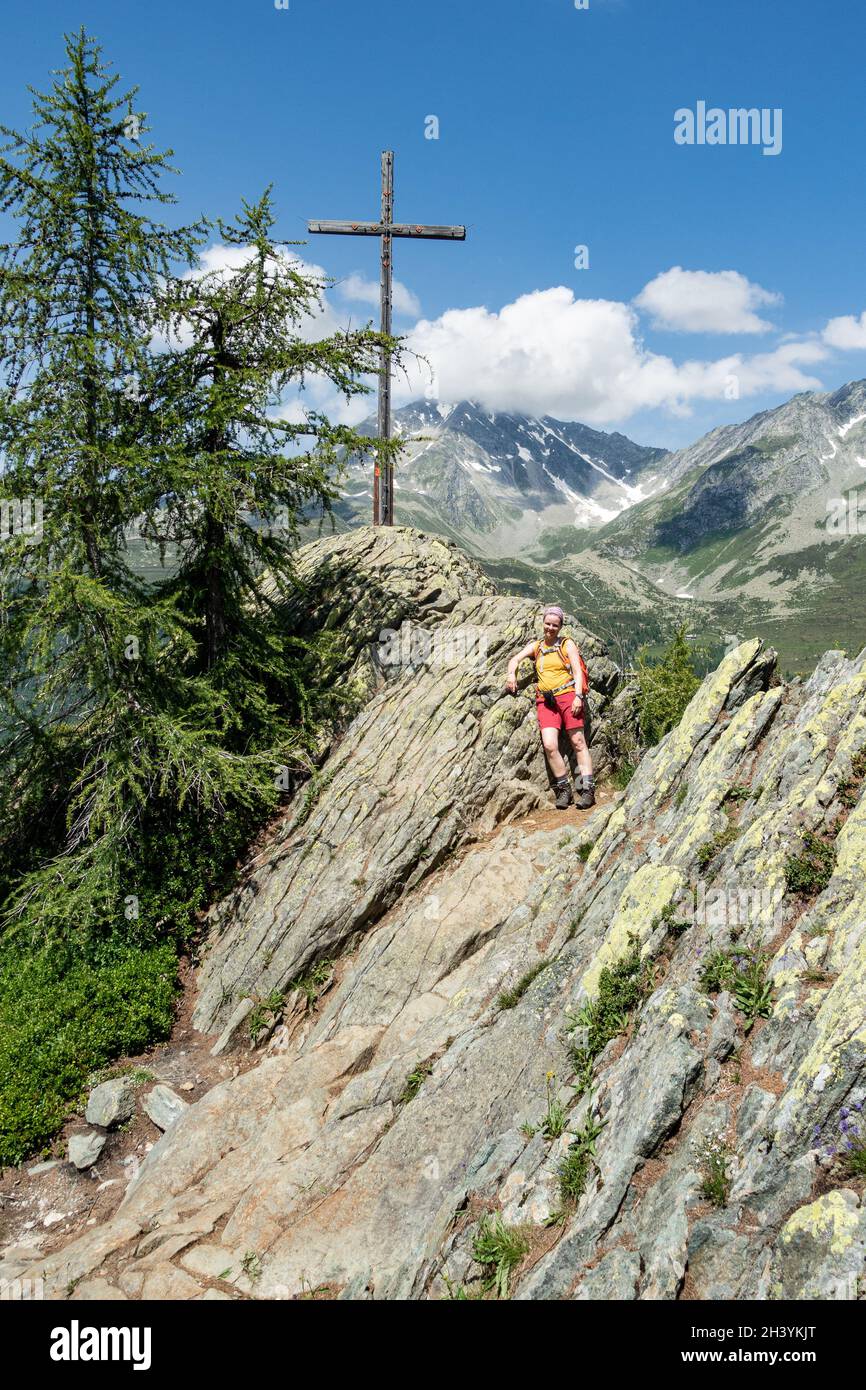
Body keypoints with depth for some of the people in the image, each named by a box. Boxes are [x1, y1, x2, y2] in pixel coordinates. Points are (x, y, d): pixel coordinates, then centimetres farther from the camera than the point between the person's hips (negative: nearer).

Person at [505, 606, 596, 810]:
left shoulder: (567, 644, 9)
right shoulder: (536, 646, 21)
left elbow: (577, 671, 1)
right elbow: (515, 659, 16)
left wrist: (578, 696, -11)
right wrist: (511, 674, -7)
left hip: (567, 694, -2)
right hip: (546, 701, 3)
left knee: (578, 742, -7)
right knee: (549, 745, -13)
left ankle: (587, 789, -7)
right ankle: (563, 790, -5)